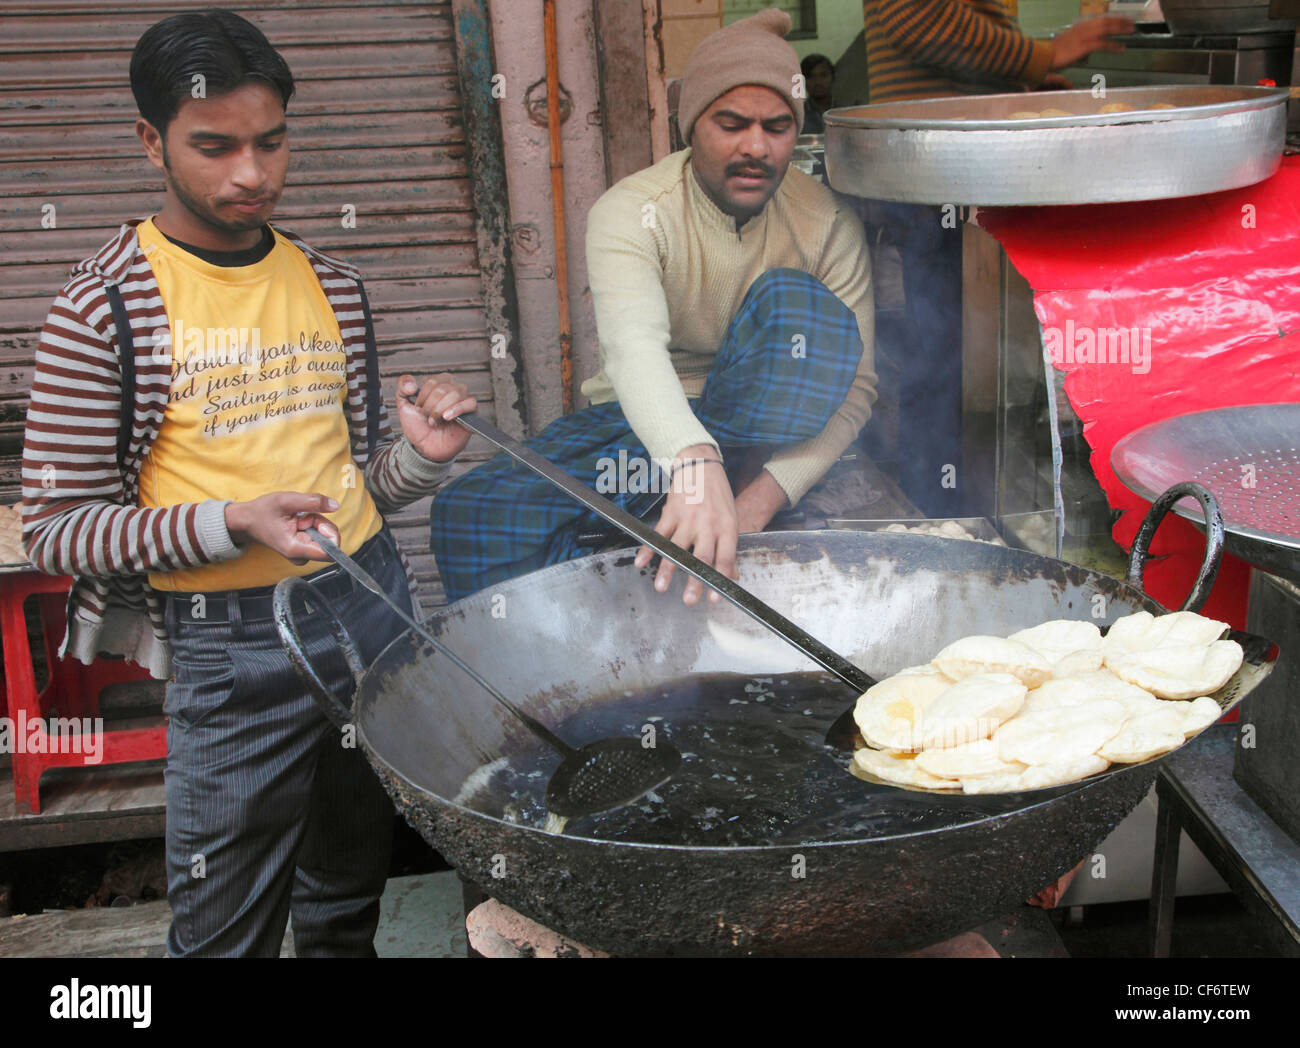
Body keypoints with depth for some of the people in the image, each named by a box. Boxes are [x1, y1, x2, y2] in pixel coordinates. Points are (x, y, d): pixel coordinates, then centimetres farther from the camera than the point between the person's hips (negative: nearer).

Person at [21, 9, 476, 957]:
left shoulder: (331, 286, 7)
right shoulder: (105, 309, -10)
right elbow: (56, 531, -10)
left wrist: (421, 455, -8)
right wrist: (232, 524, -22)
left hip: (371, 601, 5)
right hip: (231, 643, -4)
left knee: (348, 901, 19)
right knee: (227, 927, 8)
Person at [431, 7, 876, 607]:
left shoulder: (826, 224, -8)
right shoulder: (630, 212, -15)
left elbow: (854, 386, -14)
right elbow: (632, 345, -36)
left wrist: (757, 503, -31)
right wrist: (697, 466, -57)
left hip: (766, 430, 1)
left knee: (799, 304, -29)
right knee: (469, 514, -25)